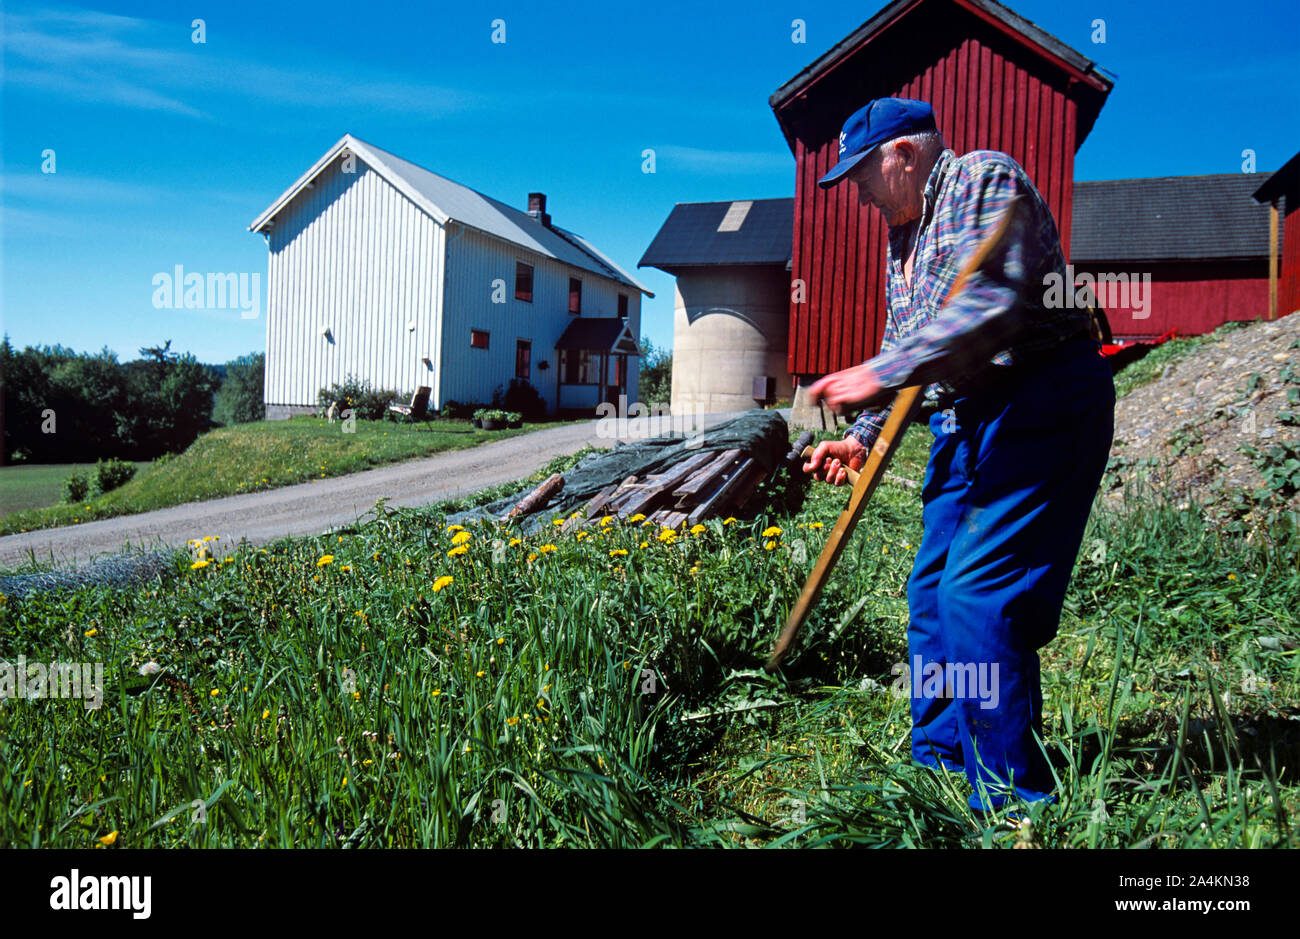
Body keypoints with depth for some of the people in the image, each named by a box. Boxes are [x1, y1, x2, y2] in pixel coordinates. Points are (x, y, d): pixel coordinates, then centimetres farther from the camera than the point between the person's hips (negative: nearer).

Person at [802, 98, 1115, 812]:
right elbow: (902, 346, 25)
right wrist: (863, 440, 16)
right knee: (932, 592, 10)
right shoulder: (902, 233, 21)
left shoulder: (985, 177, -7)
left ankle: (1015, 804, -2)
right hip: (966, 418, 10)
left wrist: (883, 374, -26)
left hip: (1041, 405, -9)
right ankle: (939, 763, 25)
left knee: (978, 597, -15)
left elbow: (995, 305, -24)